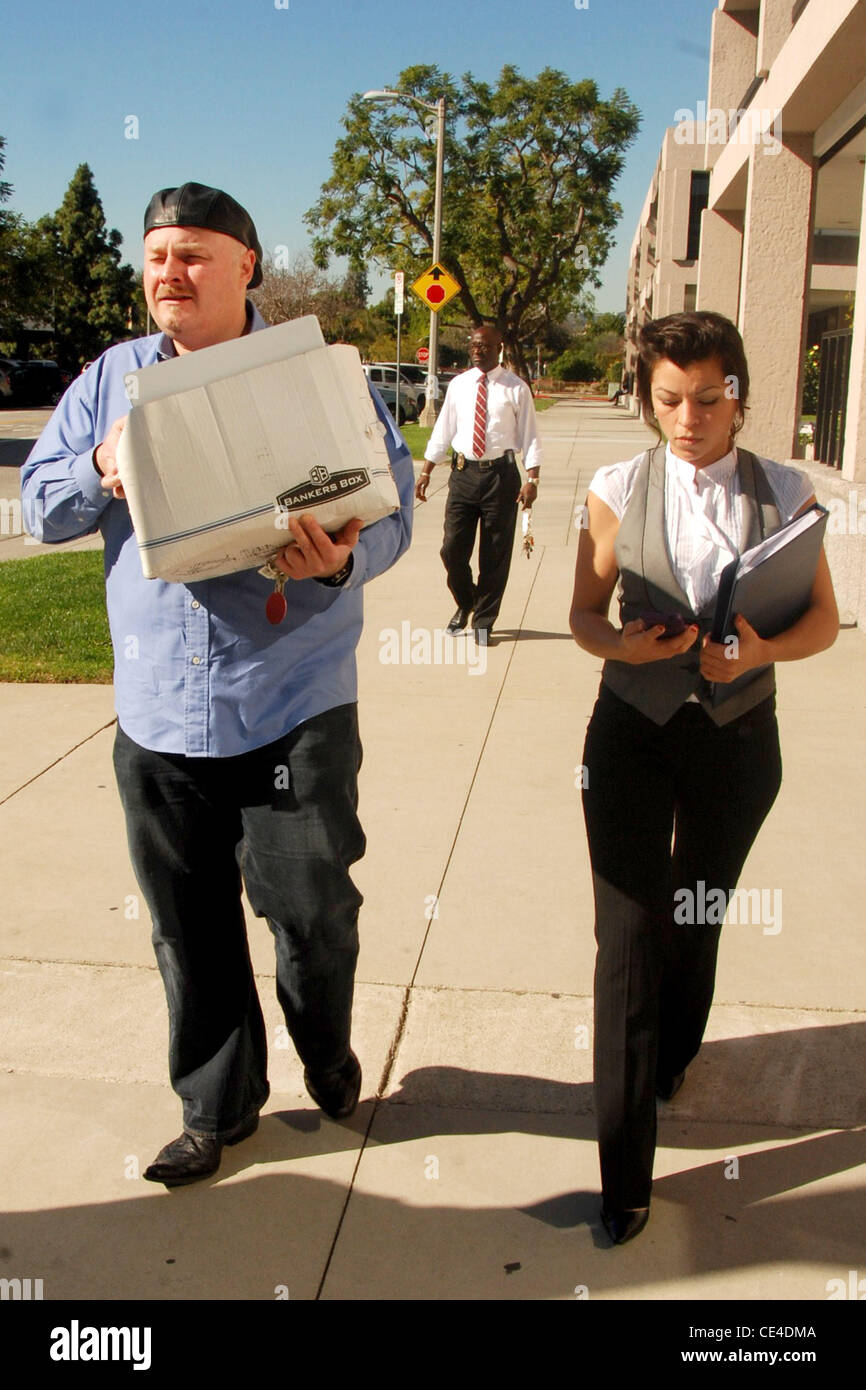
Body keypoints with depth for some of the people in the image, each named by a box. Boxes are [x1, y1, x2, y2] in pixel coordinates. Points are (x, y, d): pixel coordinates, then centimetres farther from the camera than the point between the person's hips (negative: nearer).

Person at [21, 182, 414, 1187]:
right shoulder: (109, 380, 10)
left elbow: (391, 510, -4)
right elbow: (40, 508, 11)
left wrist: (341, 559, -27)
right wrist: (101, 469, -12)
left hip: (293, 706, -3)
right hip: (157, 713, 3)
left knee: (313, 908, 5)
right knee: (189, 924, 13)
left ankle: (326, 1049, 38)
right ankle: (217, 1104, 34)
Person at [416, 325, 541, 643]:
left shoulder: (516, 388, -1)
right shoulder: (458, 385, 8)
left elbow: (530, 437, -3)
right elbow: (442, 432, 12)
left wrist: (532, 479, -13)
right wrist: (425, 473, 7)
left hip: (501, 474, -2)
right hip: (464, 472, 3)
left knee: (495, 554, 4)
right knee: (452, 549, 1)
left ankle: (484, 621, 20)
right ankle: (465, 603, 30)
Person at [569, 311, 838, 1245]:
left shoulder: (784, 494, -2)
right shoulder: (619, 490, -3)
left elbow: (824, 619, 1)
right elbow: (584, 612, 1)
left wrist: (765, 649, -20)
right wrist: (616, 641, -22)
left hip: (738, 737, 2)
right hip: (634, 734, -1)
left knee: (699, 918, 20)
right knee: (629, 936, -3)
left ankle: (671, 1056, 51)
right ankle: (626, 1169, 8)